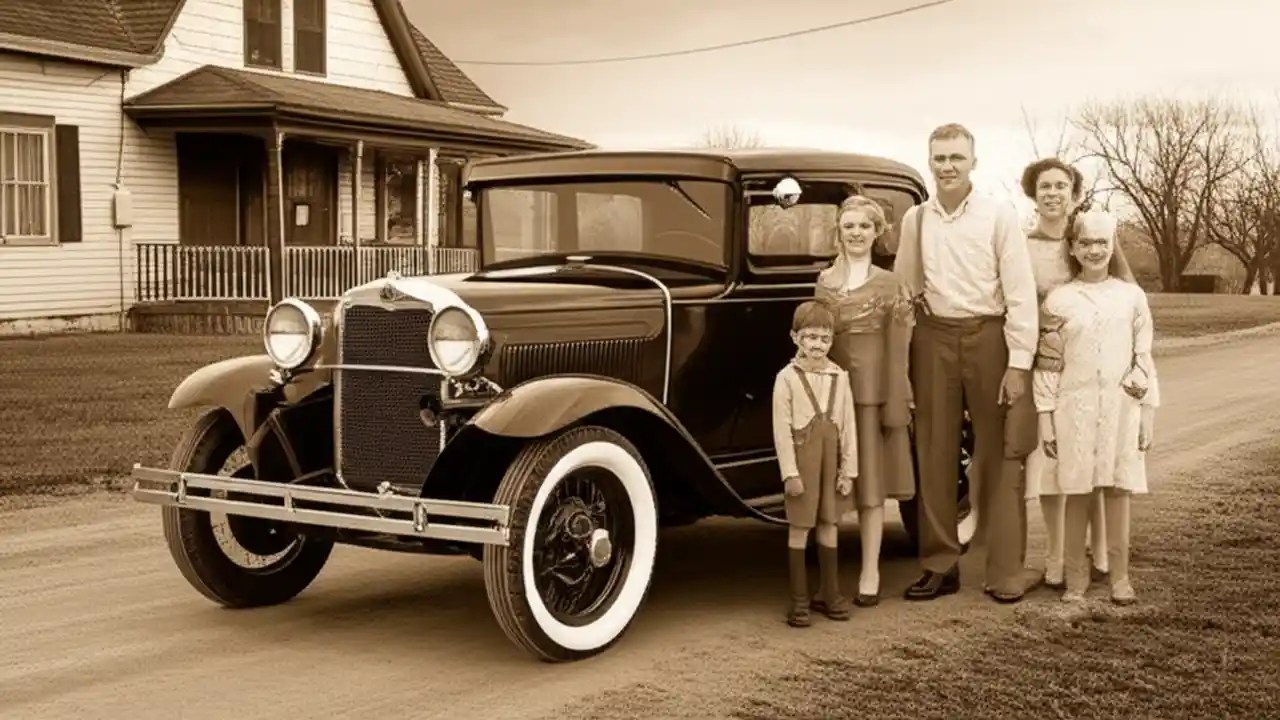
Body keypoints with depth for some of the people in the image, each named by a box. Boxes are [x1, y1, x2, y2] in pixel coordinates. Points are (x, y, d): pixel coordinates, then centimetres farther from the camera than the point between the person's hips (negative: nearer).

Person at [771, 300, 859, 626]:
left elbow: (848, 426, 5)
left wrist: (848, 470, 2)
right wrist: (790, 472, -12)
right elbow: (782, 428, -9)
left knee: (829, 524, 12)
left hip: (831, 461, 4)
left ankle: (830, 593, 22)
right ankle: (799, 600, 9)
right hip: (802, 461, -3)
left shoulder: (839, 377, 4)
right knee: (799, 528, 2)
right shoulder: (787, 378, -7)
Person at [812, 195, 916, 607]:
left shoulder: (891, 286, 0)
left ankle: (869, 574, 7)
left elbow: (897, 350, -4)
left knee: (870, 481, 1)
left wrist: (895, 404, -9)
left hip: (872, 391, -3)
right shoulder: (825, 282, 10)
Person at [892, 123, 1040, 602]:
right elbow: (904, 290, 14)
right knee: (935, 454, 7)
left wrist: (1019, 362, -11)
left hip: (988, 337, -3)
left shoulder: (999, 215, -2)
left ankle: (1005, 572, 6)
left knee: (998, 456, 0)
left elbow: (1020, 291, -5)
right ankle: (939, 566, 17)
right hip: (933, 340, 4)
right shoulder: (915, 219, 9)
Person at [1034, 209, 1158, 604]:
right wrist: (1045, 417, -2)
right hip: (1074, 408, -1)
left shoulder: (1131, 296, 6)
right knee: (1076, 493, 1)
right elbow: (1047, 364, 2)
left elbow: (1145, 358, 7)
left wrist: (1148, 412, 4)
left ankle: (1119, 575, 14)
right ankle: (1075, 575, 11)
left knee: (1117, 490, 5)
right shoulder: (1058, 299, 2)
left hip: (1121, 408, 1)